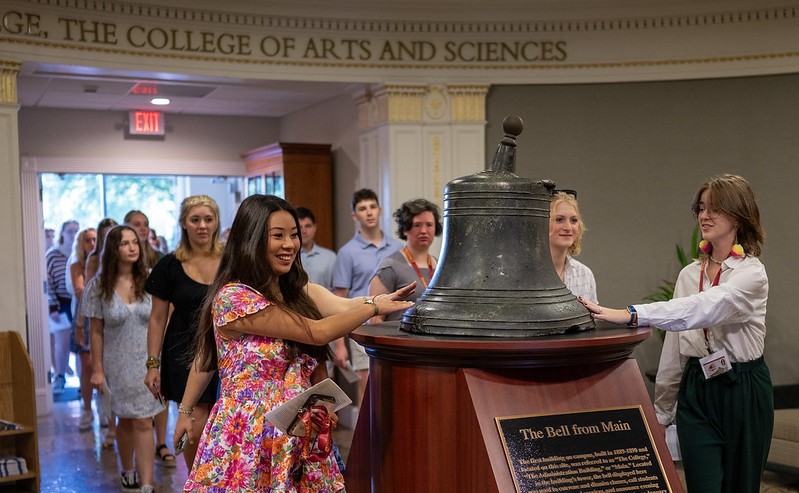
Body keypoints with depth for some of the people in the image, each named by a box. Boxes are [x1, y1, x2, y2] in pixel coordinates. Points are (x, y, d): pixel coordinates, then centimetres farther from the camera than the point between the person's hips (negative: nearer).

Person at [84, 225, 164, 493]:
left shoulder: (149, 280, -5)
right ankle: (127, 471, 35)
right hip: (118, 363, 1)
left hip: (147, 361, -1)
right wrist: (97, 369, -2)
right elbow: (96, 332, -1)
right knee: (125, 420, 13)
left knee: (143, 422, -5)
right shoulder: (99, 286, -4)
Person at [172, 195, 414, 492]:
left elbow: (343, 306, -6)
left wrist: (396, 298, -19)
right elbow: (318, 332, -19)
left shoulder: (297, 291, 9)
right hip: (248, 440, -7)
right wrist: (376, 306, -10)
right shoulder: (233, 298, -17)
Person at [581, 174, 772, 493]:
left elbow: (706, 307, -31)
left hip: (743, 390, -4)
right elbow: (674, 349, 10)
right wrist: (662, 409, 10)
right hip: (695, 391, 4)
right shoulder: (689, 275, 7)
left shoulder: (751, 273, -10)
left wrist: (631, 315, -42)